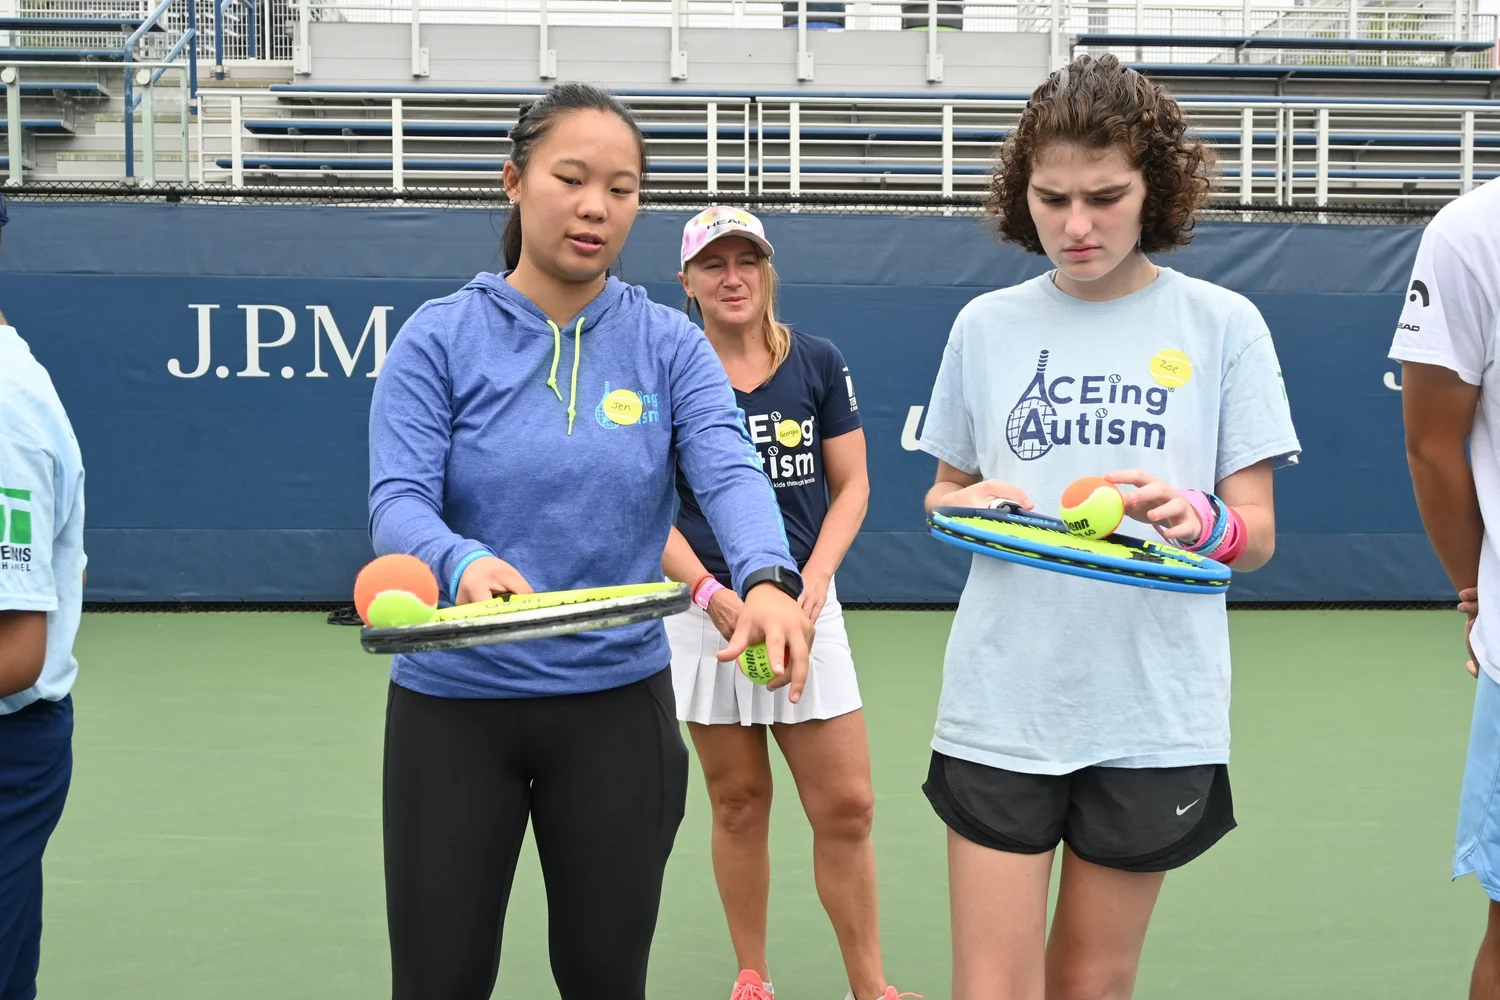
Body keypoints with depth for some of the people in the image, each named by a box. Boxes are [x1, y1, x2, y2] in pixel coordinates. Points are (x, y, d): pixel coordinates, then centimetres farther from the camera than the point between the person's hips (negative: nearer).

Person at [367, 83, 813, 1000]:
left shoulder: (670, 345, 0)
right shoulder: (441, 338, -4)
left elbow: (731, 472, -15)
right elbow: (399, 500, -15)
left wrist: (767, 580, -38)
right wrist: (464, 562, -39)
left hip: (618, 703, 1)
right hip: (453, 704, -1)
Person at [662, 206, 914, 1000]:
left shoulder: (819, 363, 3)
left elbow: (851, 484, 7)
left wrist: (815, 577, -9)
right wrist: (714, 596, -14)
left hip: (806, 608, 1)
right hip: (704, 613, -1)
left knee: (846, 806, -1)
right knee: (738, 804, 6)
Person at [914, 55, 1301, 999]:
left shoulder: (1224, 325, 0)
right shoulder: (987, 325, 5)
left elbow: (1256, 536, 0)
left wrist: (1197, 519, -22)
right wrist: (969, 502, -8)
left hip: (1156, 717, -1)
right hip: (1001, 704, 1)